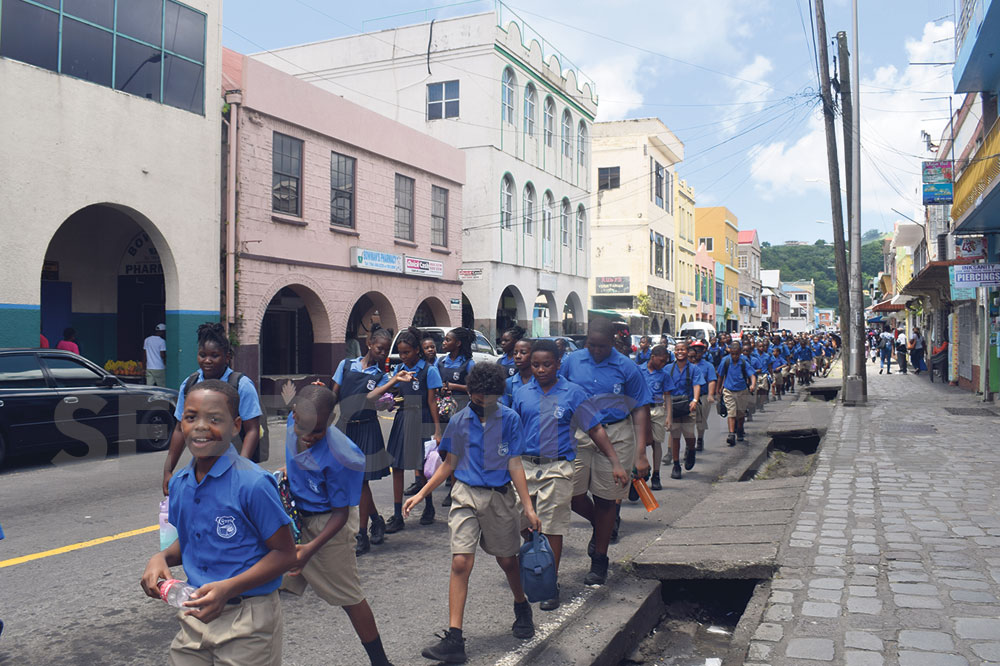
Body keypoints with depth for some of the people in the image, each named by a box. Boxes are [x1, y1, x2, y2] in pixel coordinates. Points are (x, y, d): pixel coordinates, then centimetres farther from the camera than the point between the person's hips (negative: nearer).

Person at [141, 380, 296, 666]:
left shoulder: (253, 484, -19)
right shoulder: (179, 484, 2)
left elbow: (285, 554, -15)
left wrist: (228, 588, -23)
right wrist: (162, 558, -4)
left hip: (247, 623, -5)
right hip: (194, 616, 6)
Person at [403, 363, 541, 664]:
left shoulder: (509, 419, -3)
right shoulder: (459, 421, 2)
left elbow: (514, 464, -1)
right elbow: (449, 464, 10)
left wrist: (528, 508, -4)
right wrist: (420, 494, 4)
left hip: (500, 497, 0)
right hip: (466, 495, 1)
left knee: (507, 560, 13)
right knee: (461, 563, -10)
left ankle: (522, 609, 42)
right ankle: (454, 639, -7)